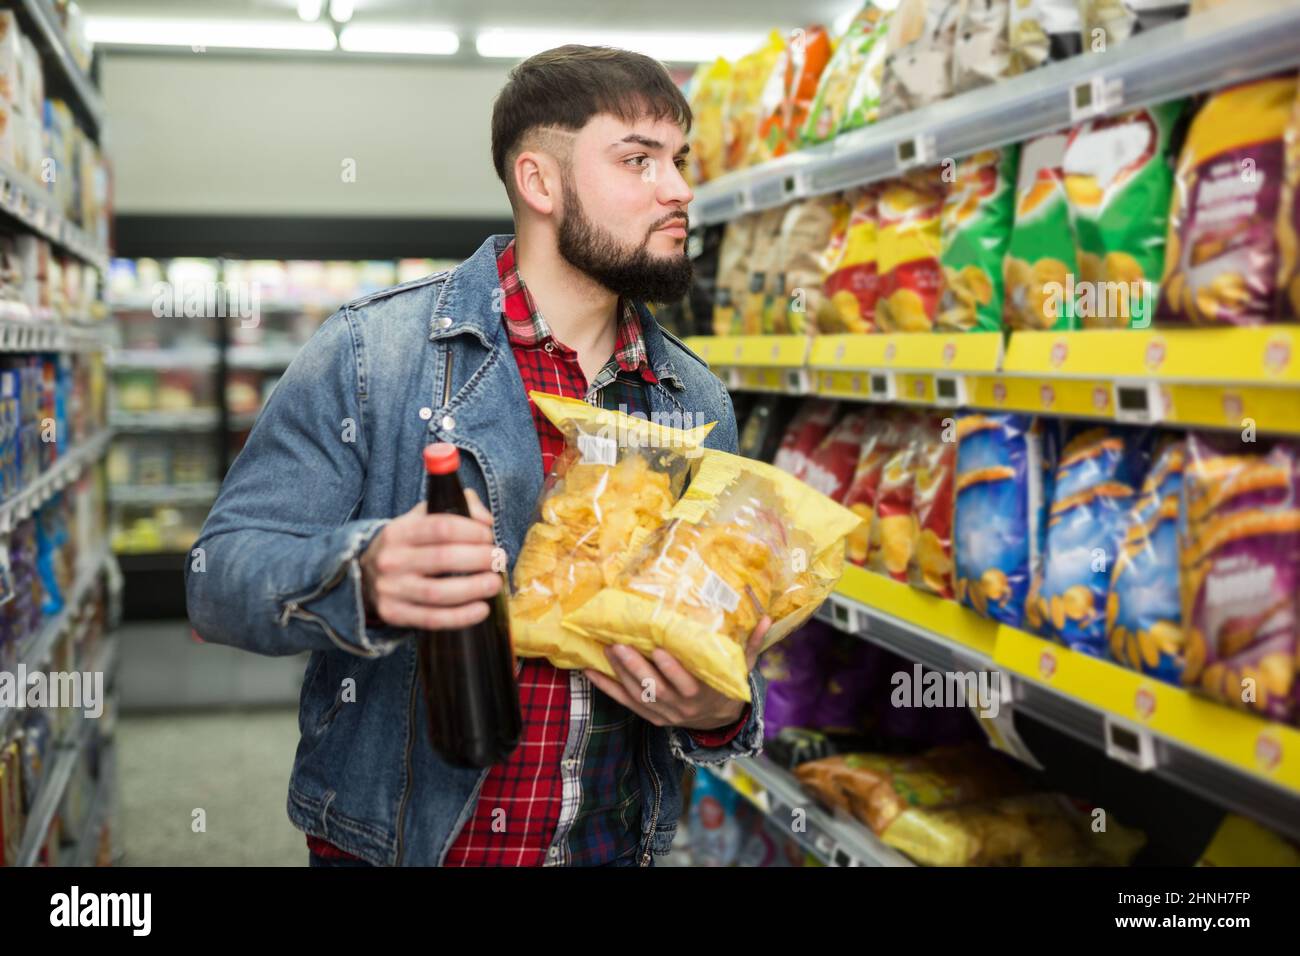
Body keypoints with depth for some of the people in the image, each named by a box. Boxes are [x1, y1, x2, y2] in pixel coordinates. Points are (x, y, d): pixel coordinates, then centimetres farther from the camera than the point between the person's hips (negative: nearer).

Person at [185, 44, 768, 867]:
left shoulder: (701, 404, 2)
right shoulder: (371, 353, -12)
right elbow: (221, 574, -14)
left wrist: (722, 714, -15)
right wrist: (363, 577, -34)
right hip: (394, 840, -4)